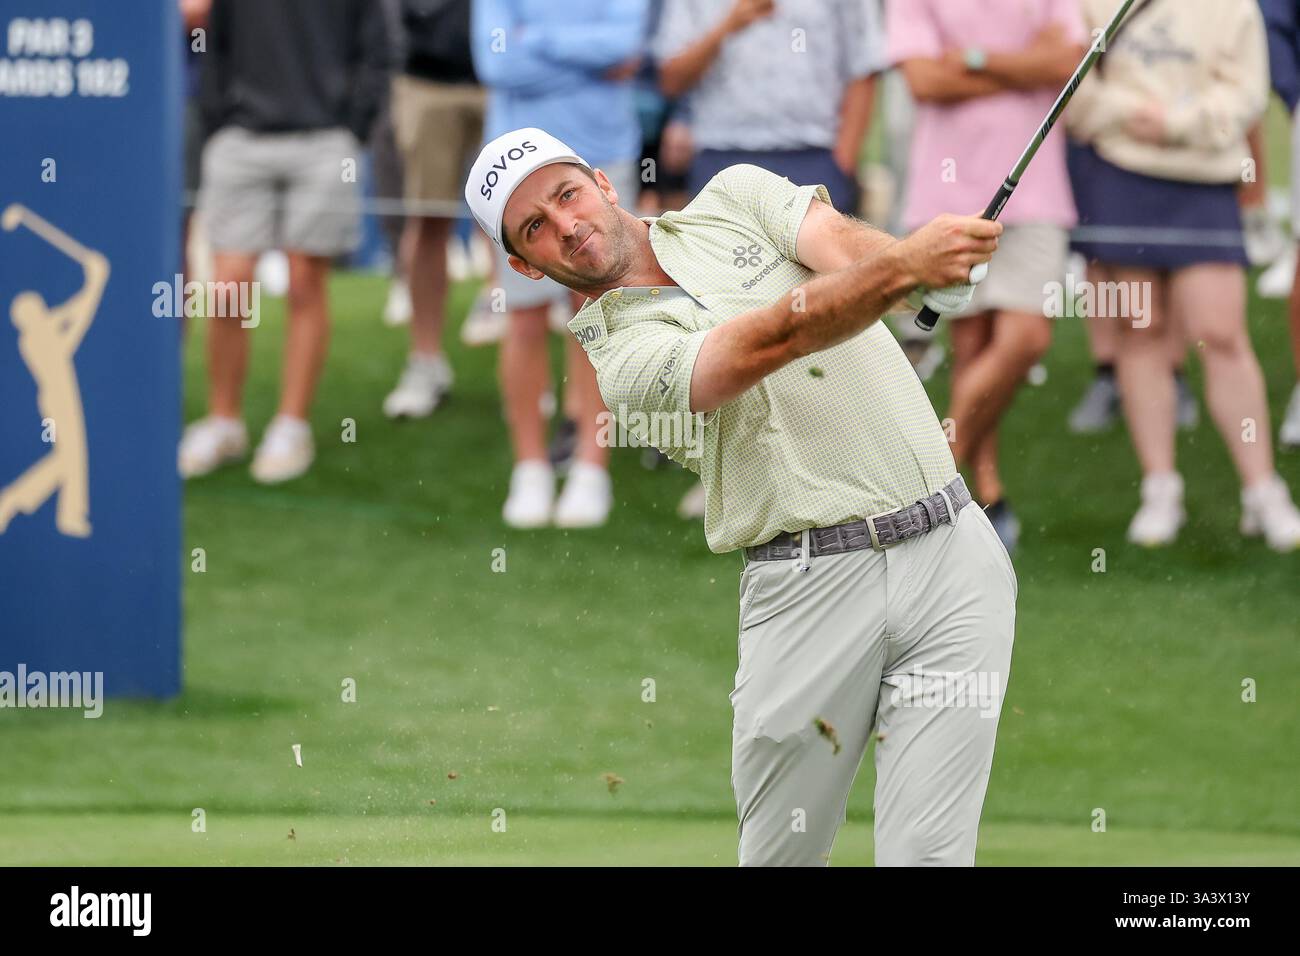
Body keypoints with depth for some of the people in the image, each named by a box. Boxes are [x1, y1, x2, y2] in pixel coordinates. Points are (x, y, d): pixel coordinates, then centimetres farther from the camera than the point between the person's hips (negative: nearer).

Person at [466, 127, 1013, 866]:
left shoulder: (736, 196, 15)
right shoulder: (623, 356, 1)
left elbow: (845, 248, -6)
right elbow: (772, 340, -17)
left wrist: (941, 273, -31)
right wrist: (907, 266, -34)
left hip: (951, 552, 1)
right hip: (812, 583, -1)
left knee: (927, 853, -7)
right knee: (778, 851, 2)